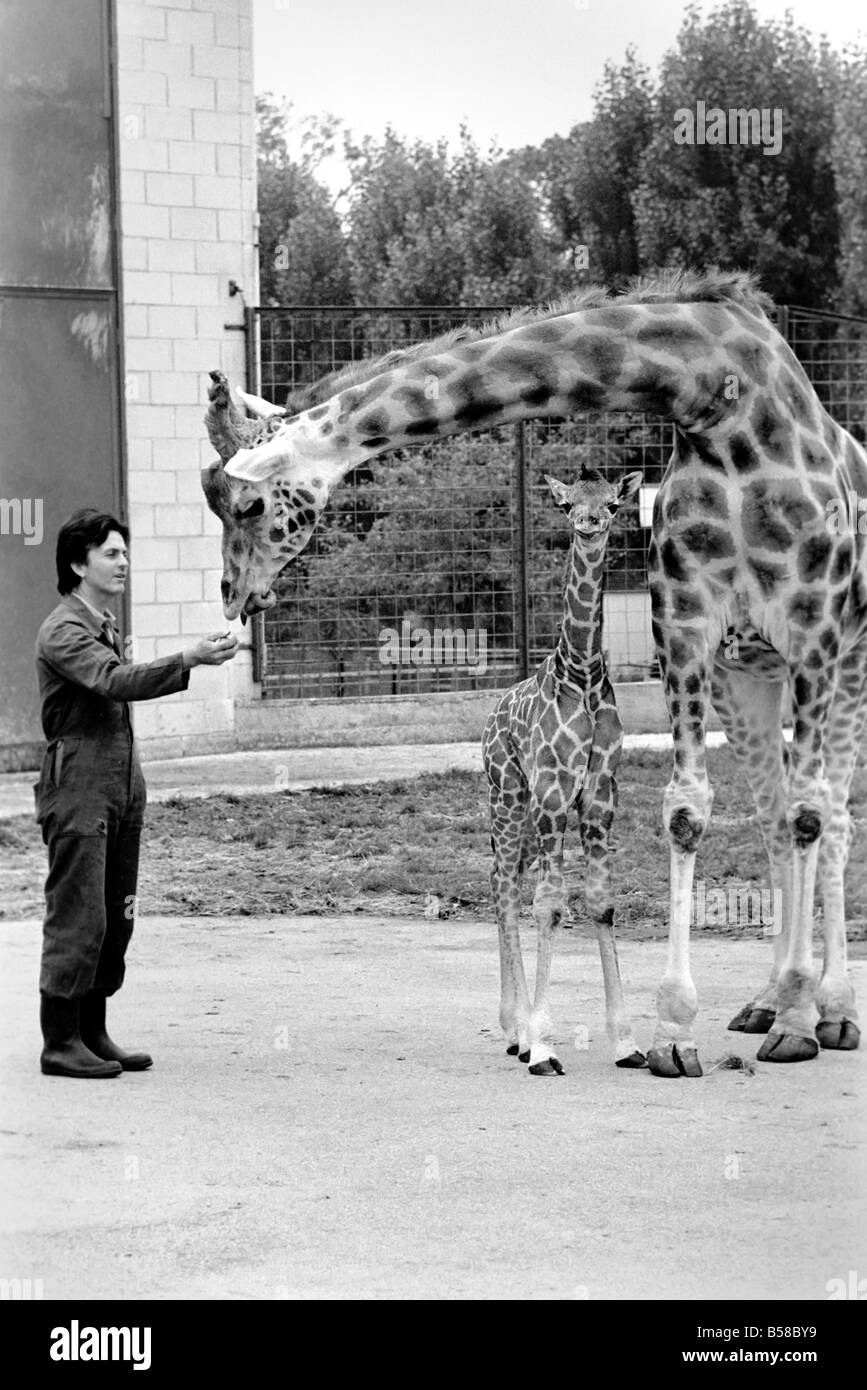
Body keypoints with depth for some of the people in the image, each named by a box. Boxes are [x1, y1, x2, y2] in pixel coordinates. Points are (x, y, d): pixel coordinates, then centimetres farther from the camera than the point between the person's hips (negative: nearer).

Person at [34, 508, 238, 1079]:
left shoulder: (106, 625, 18)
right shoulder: (63, 632, -11)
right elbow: (114, 682, -27)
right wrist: (189, 660, -36)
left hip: (122, 783, 9)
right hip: (78, 785, -9)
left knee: (116, 918, 9)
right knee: (79, 918, -9)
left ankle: (93, 1033, 15)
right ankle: (60, 1042, -4)